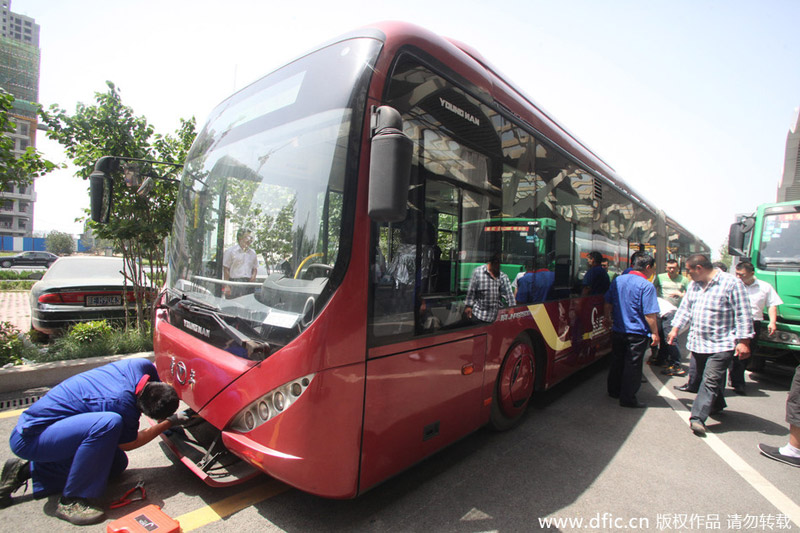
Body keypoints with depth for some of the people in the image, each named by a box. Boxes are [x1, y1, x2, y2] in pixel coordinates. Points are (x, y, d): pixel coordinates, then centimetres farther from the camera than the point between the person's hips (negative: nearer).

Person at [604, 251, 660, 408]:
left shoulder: (617, 280, 4)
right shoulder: (646, 286, -15)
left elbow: (608, 303, 13)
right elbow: (650, 314, -16)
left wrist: (608, 318, 27)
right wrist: (655, 333, -7)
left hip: (617, 331, 6)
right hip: (637, 333, -6)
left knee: (617, 361, 18)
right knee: (633, 365, 3)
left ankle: (614, 391, 31)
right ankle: (628, 398, 10)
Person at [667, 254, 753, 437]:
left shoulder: (731, 283, -10)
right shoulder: (694, 284, 11)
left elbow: (743, 315, -10)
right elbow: (685, 308, 16)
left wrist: (743, 341, -13)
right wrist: (675, 329, 8)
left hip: (721, 345, -7)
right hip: (697, 343, 7)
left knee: (711, 381, -9)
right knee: (706, 378, 17)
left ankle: (698, 418, -12)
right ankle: (717, 405, 37)